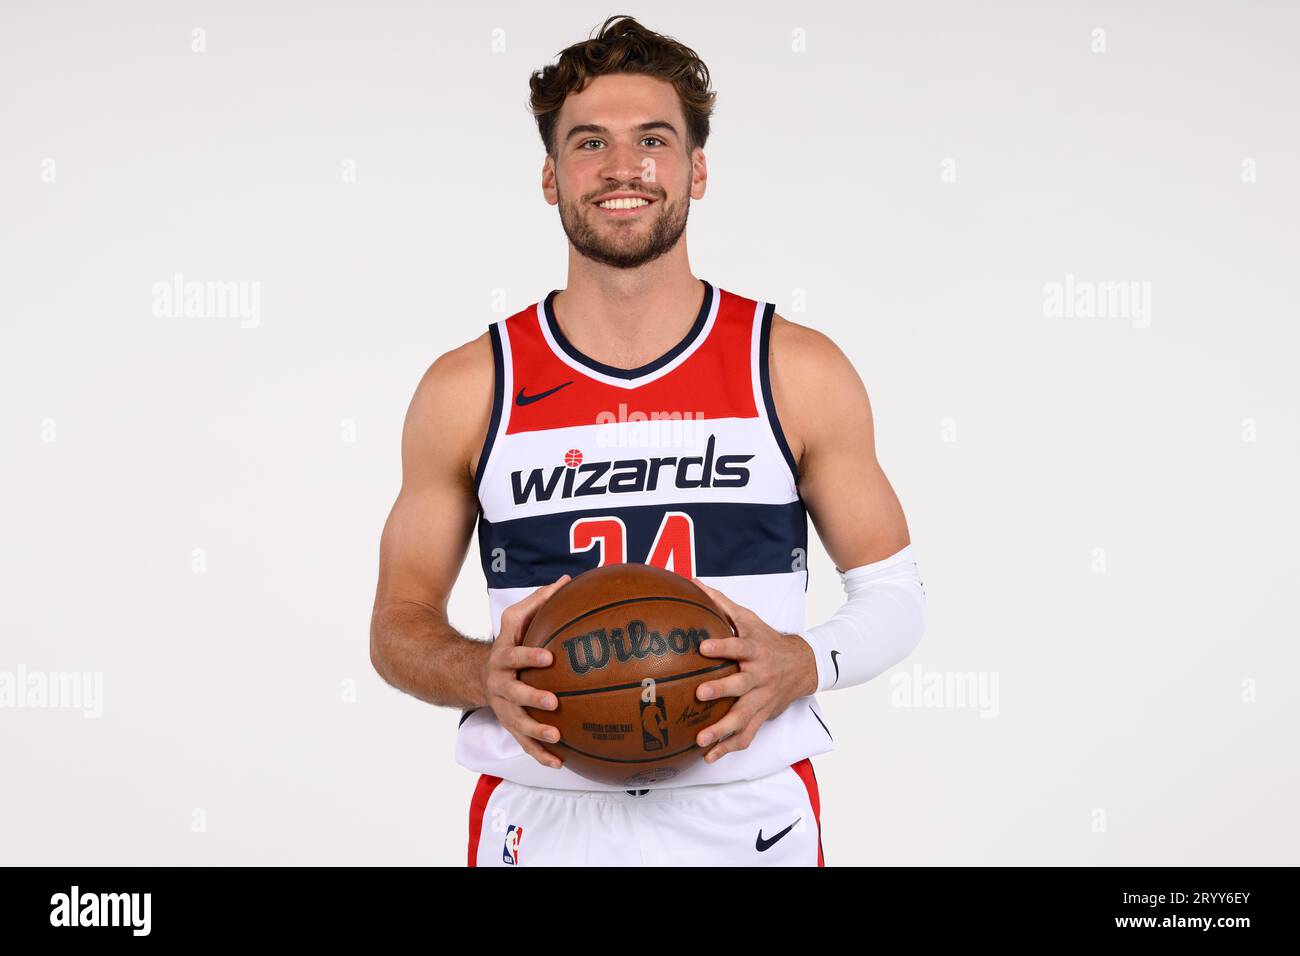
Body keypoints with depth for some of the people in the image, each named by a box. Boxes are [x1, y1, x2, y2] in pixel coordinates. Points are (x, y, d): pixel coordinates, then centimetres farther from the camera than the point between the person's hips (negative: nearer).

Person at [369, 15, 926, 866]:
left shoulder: (801, 373, -2)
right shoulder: (468, 389, -1)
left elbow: (893, 595, 5)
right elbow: (400, 624, 5)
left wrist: (801, 664, -14)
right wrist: (483, 677, -15)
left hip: (749, 823, 0)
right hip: (544, 820, 0)